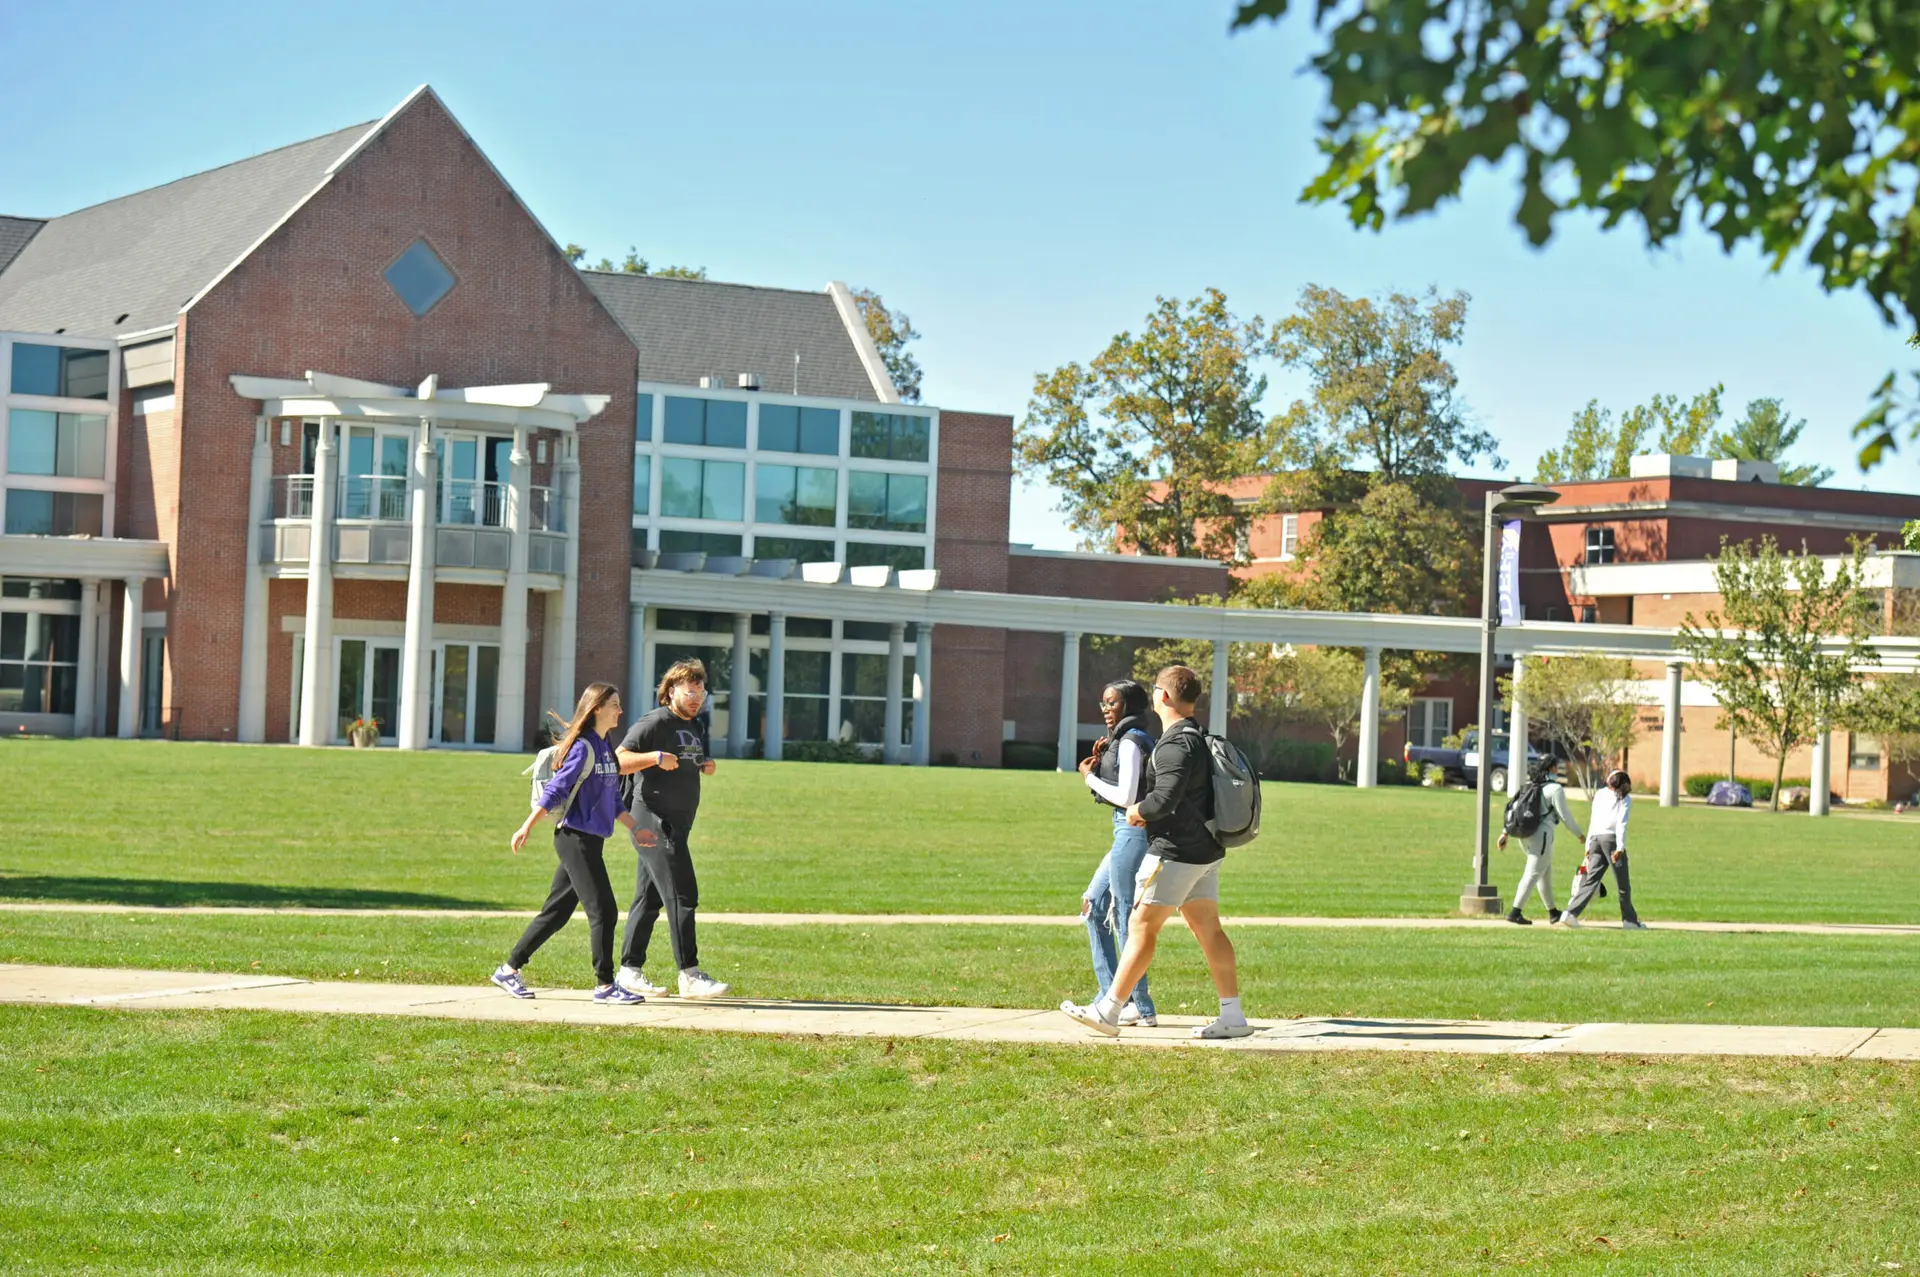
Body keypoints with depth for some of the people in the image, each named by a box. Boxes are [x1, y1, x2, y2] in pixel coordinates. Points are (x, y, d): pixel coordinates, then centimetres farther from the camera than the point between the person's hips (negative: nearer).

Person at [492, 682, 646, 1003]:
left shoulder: (606, 748, 15)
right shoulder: (583, 747, -12)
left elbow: (612, 800, 21)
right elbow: (555, 790, -15)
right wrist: (527, 827, -15)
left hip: (591, 841, 9)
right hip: (575, 838, -9)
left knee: (556, 912, 12)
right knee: (602, 910, -7)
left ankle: (509, 970, 19)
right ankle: (604, 985, -2)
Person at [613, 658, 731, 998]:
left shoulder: (697, 726, 17)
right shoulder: (654, 724, -10)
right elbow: (619, 761, -16)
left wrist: (707, 766, 10)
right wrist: (656, 757, -29)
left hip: (677, 825, 9)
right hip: (654, 822, -9)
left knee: (649, 899, 13)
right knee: (682, 897, -13)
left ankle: (630, 970, 19)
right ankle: (689, 975, -13)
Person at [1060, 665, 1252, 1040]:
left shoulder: (1175, 745, -17)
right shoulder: (1200, 739, 15)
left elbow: (1165, 798, -27)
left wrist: (1138, 811, -9)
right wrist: (1149, 813, 12)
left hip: (1176, 853, -10)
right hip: (1205, 851, 10)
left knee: (1142, 927, -5)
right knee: (1209, 929, 9)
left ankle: (1108, 1011, -2)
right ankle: (1233, 1016, 7)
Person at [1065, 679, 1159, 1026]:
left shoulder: (1130, 742, -13)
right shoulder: (1124, 740, 17)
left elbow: (1126, 796, -20)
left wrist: (1090, 777, -7)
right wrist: (1101, 761, 7)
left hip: (1133, 831, -11)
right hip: (1127, 832, 11)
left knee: (1125, 916, -6)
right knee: (1094, 904, 14)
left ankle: (1142, 1007, -2)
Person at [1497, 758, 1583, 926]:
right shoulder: (1555, 789, -8)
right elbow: (1565, 816, -7)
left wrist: (1505, 833, 14)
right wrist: (1580, 835, 6)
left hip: (1525, 836, 8)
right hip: (1541, 835, -8)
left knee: (1546, 873, 19)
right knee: (1533, 874, -8)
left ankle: (1552, 913, 27)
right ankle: (1515, 912, -15)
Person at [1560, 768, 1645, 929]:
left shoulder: (1599, 795, 17)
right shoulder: (1625, 799, 3)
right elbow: (1621, 824, -8)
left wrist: (1588, 846, 18)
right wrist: (1620, 847, -15)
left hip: (1595, 839, 5)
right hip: (1611, 838, -5)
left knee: (1591, 880, 2)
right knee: (1623, 883, 5)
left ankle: (1571, 913, -12)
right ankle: (1629, 921, 11)